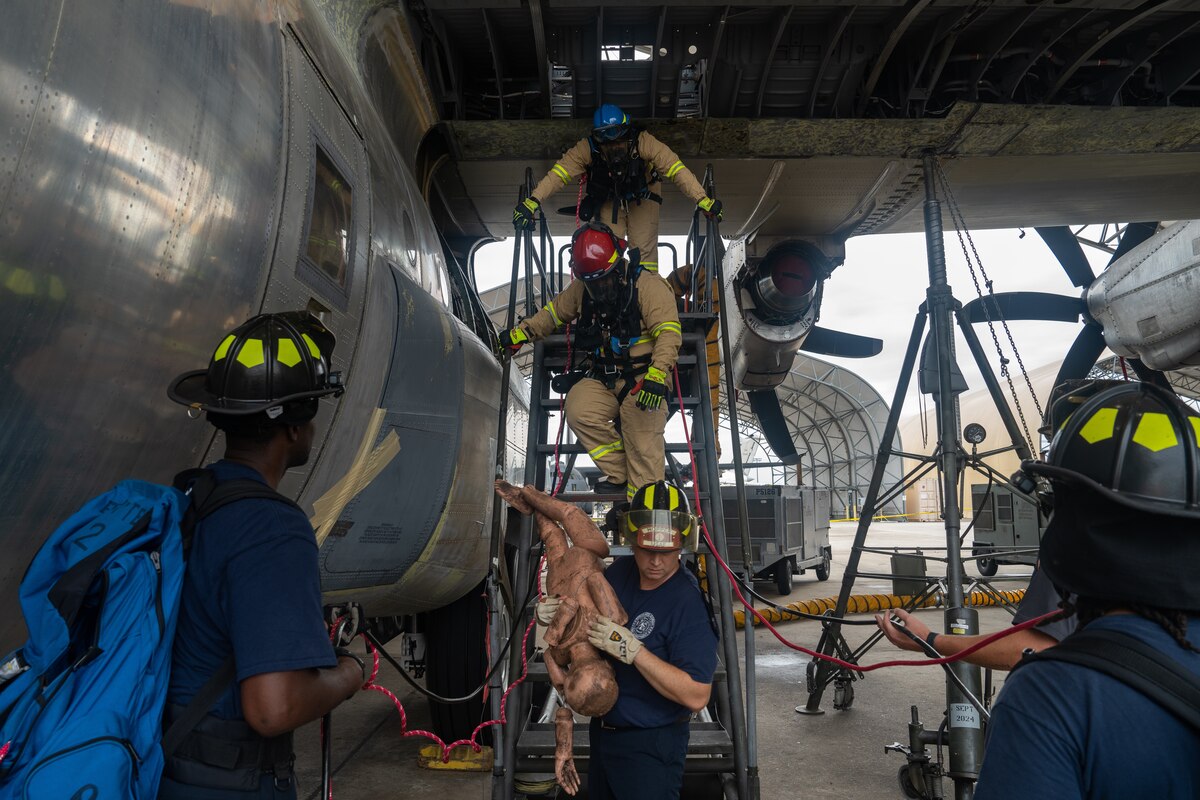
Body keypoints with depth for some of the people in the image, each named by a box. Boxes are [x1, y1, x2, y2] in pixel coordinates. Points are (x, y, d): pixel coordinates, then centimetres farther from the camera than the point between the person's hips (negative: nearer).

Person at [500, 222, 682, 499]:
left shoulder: (647, 285, -11)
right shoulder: (580, 289, 8)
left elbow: (669, 331, -20)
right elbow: (554, 312, 24)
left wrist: (657, 375, -33)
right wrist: (519, 333, 11)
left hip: (643, 379, -5)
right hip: (603, 380, 5)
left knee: (643, 450, -14)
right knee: (579, 411, -24)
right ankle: (620, 476, -9)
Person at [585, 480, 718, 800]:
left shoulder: (689, 602, -26)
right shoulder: (620, 571, -5)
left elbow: (696, 696, -29)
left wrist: (632, 651, -34)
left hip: (650, 747, -7)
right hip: (602, 731, 7)